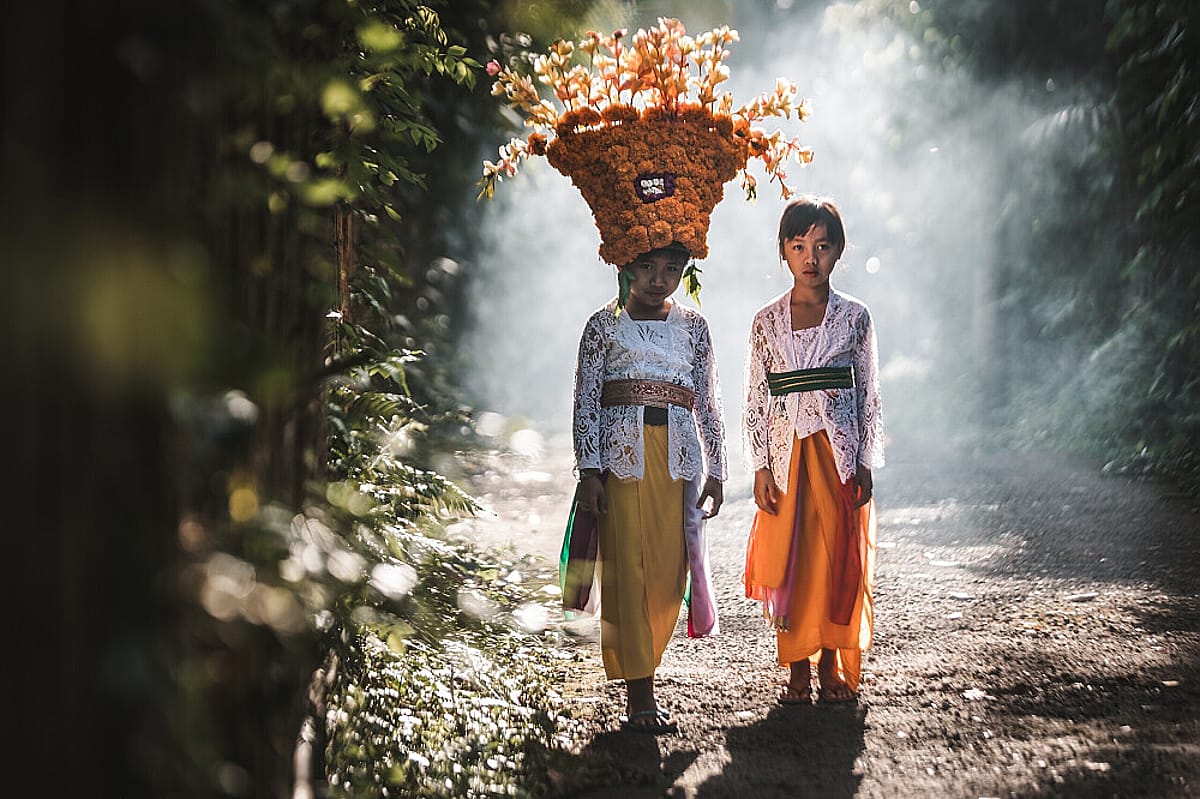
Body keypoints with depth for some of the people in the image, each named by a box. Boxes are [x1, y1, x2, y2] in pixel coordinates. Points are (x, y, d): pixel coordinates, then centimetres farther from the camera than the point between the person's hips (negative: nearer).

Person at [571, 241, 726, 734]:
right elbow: (585, 401, 0)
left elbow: (708, 403, 12)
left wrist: (715, 471, 7)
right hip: (622, 455, -3)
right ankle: (640, 696, -2)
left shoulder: (693, 327, 12)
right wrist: (589, 471, -9)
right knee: (627, 568, -6)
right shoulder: (604, 325, 4)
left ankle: (638, 670, 17)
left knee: (669, 570, 0)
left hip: (678, 457, 3)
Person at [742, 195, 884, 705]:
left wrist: (865, 464, -1)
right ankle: (798, 669, 13)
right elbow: (756, 400, 4)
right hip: (788, 454, 1)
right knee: (788, 559, 1)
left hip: (839, 453, 0)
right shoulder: (768, 322, 4)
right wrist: (760, 467, -2)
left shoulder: (854, 317, 3)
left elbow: (869, 396, 4)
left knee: (839, 558, 1)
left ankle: (831, 666, 14)